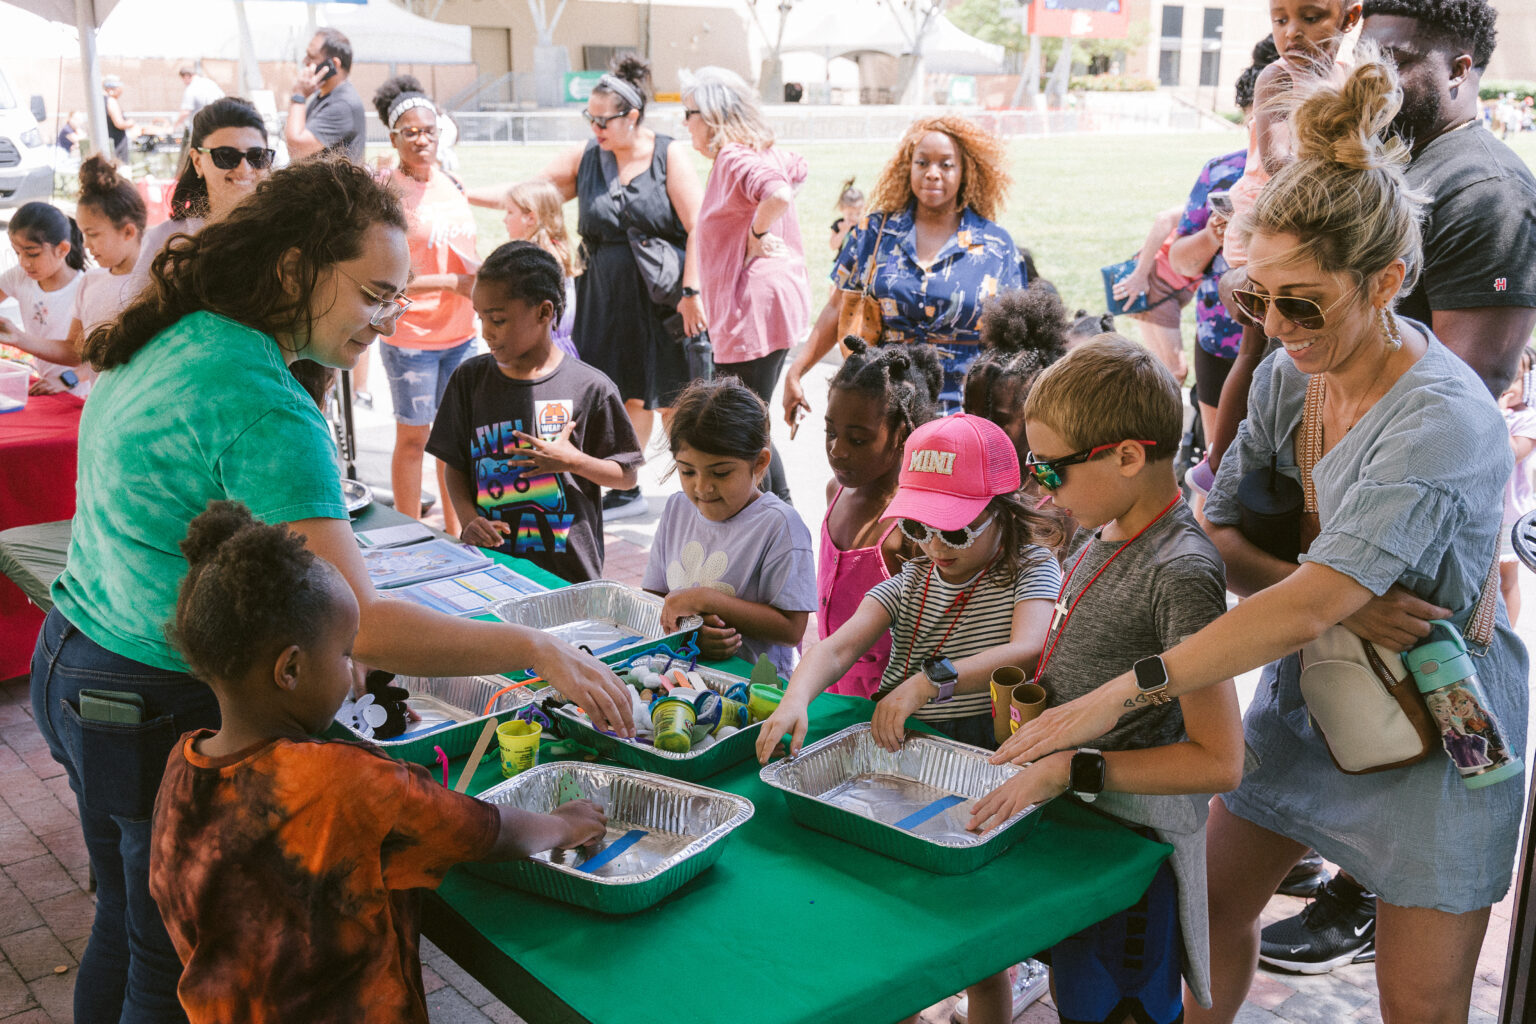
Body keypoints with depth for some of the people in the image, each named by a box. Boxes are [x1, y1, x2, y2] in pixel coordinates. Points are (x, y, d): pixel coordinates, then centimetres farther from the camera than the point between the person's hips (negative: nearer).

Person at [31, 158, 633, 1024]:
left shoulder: (169, 339, 3)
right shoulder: (265, 409, -26)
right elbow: (359, 627, -30)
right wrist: (536, 649, -24)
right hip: (165, 709, -9)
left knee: (128, 923, 26)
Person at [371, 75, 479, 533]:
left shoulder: (451, 182, 7)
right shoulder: (386, 190, -12)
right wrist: (453, 282, -18)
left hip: (460, 331, 6)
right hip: (410, 334, -6)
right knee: (413, 436, 3)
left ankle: (455, 529, 28)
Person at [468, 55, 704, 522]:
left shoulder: (670, 155, -4)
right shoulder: (586, 157, 8)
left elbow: (697, 228, -8)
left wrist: (691, 292, -15)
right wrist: (461, 193, 1)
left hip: (664, 298, -4)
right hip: (606, 300, 4)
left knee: (671, 399, 3)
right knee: (624, 394, 8)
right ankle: (627, 491, 21)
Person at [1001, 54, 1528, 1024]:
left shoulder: (1444, 423, -29)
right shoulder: (1289, 373, -8)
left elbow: (1306, 607, -37)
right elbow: (1215, 531, -5)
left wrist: (1113, 698, -41)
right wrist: (1338, 597, -25)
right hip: (1305, 698, 6)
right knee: (1215, 901, 15)